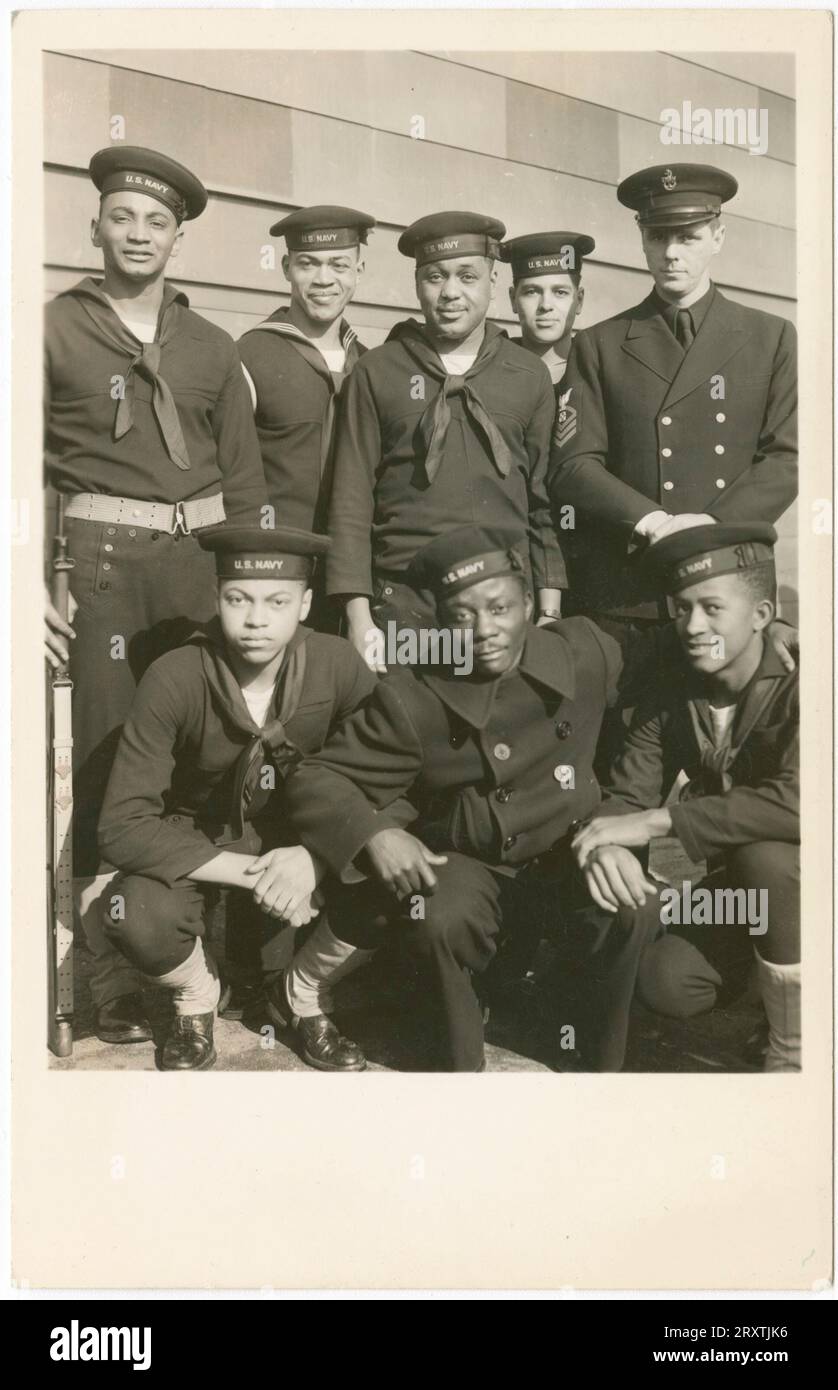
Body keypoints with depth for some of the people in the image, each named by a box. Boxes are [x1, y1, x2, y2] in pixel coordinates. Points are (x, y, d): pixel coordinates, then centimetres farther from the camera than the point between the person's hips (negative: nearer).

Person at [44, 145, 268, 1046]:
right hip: (101, 562, -3)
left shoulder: (211, 348, 14)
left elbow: (243, 480, 13)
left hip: (201, 562, 3)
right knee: (107, 764, -3)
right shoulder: (53, 330, 4)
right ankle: (118, 987, 5)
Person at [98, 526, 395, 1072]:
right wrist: (251, 873, -34)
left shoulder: (338, 665, -20)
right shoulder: (174, 678, -25)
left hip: (303, 841, 2)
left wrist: (312, 854, -31)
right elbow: (123, 827, -26)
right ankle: (196, 995, 6)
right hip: (195, 847, -1)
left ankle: (306, 997, 7)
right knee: (139, 917, -32)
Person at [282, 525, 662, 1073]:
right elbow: (316, 780, -11)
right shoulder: (410, 698, -15)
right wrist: (372, 834, -30)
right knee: (439, 922, -33)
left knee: (634, 910, -28)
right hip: (466, 862, -1)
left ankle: (605, 1061, 1)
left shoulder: (589, 653, -11)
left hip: (570, 848, 1)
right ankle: (461, 1067, -3)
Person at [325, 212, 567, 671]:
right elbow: (352, 500, 1)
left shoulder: (530, 377, 9)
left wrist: (549, 615, 4)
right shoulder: (376, 374, 4)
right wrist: (358, 617, -6)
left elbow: (545, 500, 9)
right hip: (402, 604, -1)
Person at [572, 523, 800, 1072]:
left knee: (765, 855, -35)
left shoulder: (796, 682, -24)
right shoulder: (673, 690, -5)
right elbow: (627, 794, -9)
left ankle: (792, 1053, -16)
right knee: (666, 983, -15)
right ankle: (770, 955, 17)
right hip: (739, 885, 5)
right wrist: (611, 845, -34)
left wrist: (657, 820, -37)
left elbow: (796, 803, -40)